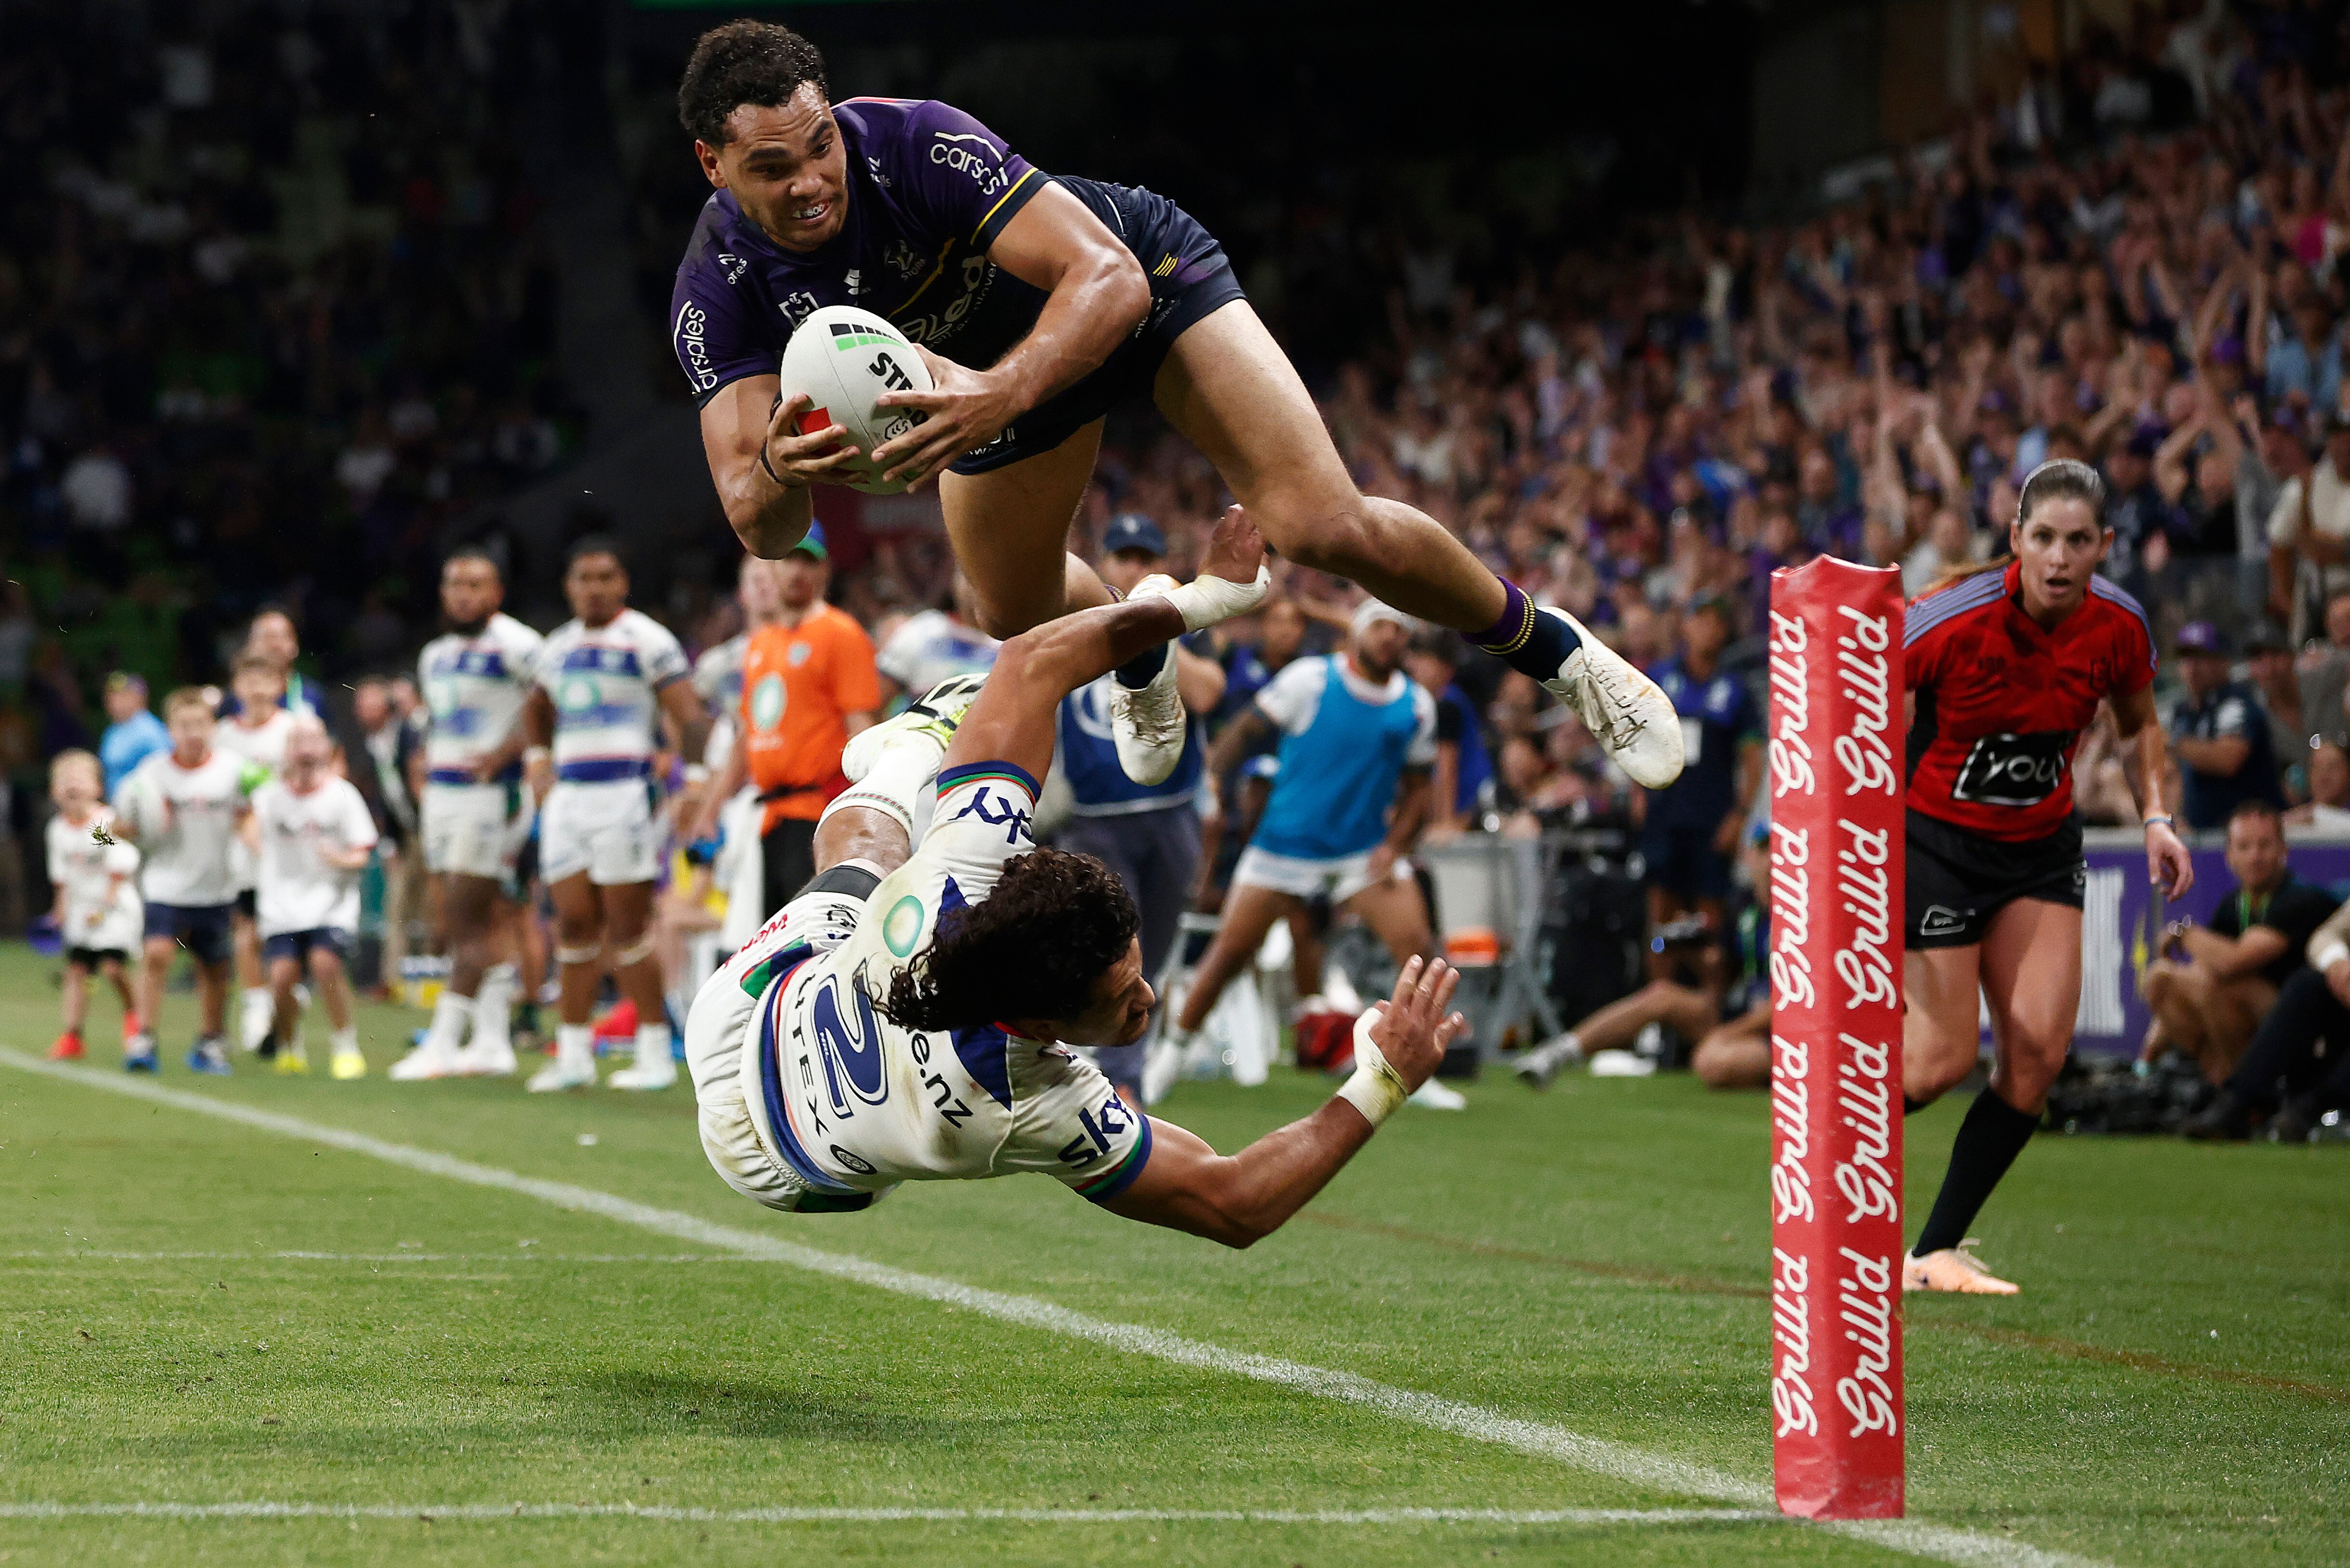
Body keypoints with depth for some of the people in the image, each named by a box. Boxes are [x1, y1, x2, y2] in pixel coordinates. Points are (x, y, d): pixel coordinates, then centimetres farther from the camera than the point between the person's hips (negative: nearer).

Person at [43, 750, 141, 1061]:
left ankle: (132, 1010, 10)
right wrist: (62, 910, 12)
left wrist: (104, 907, -15)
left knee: (112, 965, -18)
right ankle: (72, 1036, 2)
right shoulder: (59, 828, 5)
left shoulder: (108, 823, -13)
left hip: (114, 907, -5)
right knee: (76, 968, 0)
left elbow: (119, 871, -13)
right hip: (81, 910, 5)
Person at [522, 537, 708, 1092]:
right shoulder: (558, 646, 16)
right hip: (569, 794, 6)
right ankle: (574, 1053, 11)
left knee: (628, 926, -6)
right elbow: (537, 708, 36)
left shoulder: (646, 640, -5)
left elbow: (689, 718, -9)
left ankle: (656, 1055, 0)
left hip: (625, 791, -6)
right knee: (574, 922, 6)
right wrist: (537, 758, 19)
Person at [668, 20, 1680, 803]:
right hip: (1000, 358, 5)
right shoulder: (719, 289, -26)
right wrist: (780, 471, -55)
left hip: (1143, 280, -5)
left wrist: (1001, 396, -60)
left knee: (1323, 527, -19)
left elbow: (1109, 277, -42)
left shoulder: (916, 143, -38)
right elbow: (760, 528, -30)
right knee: (1017, 615, 19)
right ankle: (1141, 661, 56)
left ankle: (1551, 649, 5)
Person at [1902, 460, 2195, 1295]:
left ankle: (1939, 1250, 4)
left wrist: (2156, 817, -4)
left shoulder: (2119, 626, -10)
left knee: (2039, 1048, -8)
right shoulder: (1952, 621, -25)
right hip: (1936, 841, -4)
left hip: (2044, 844, 4)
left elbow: (2139, 724, 11)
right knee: (1941, 1059, -8)